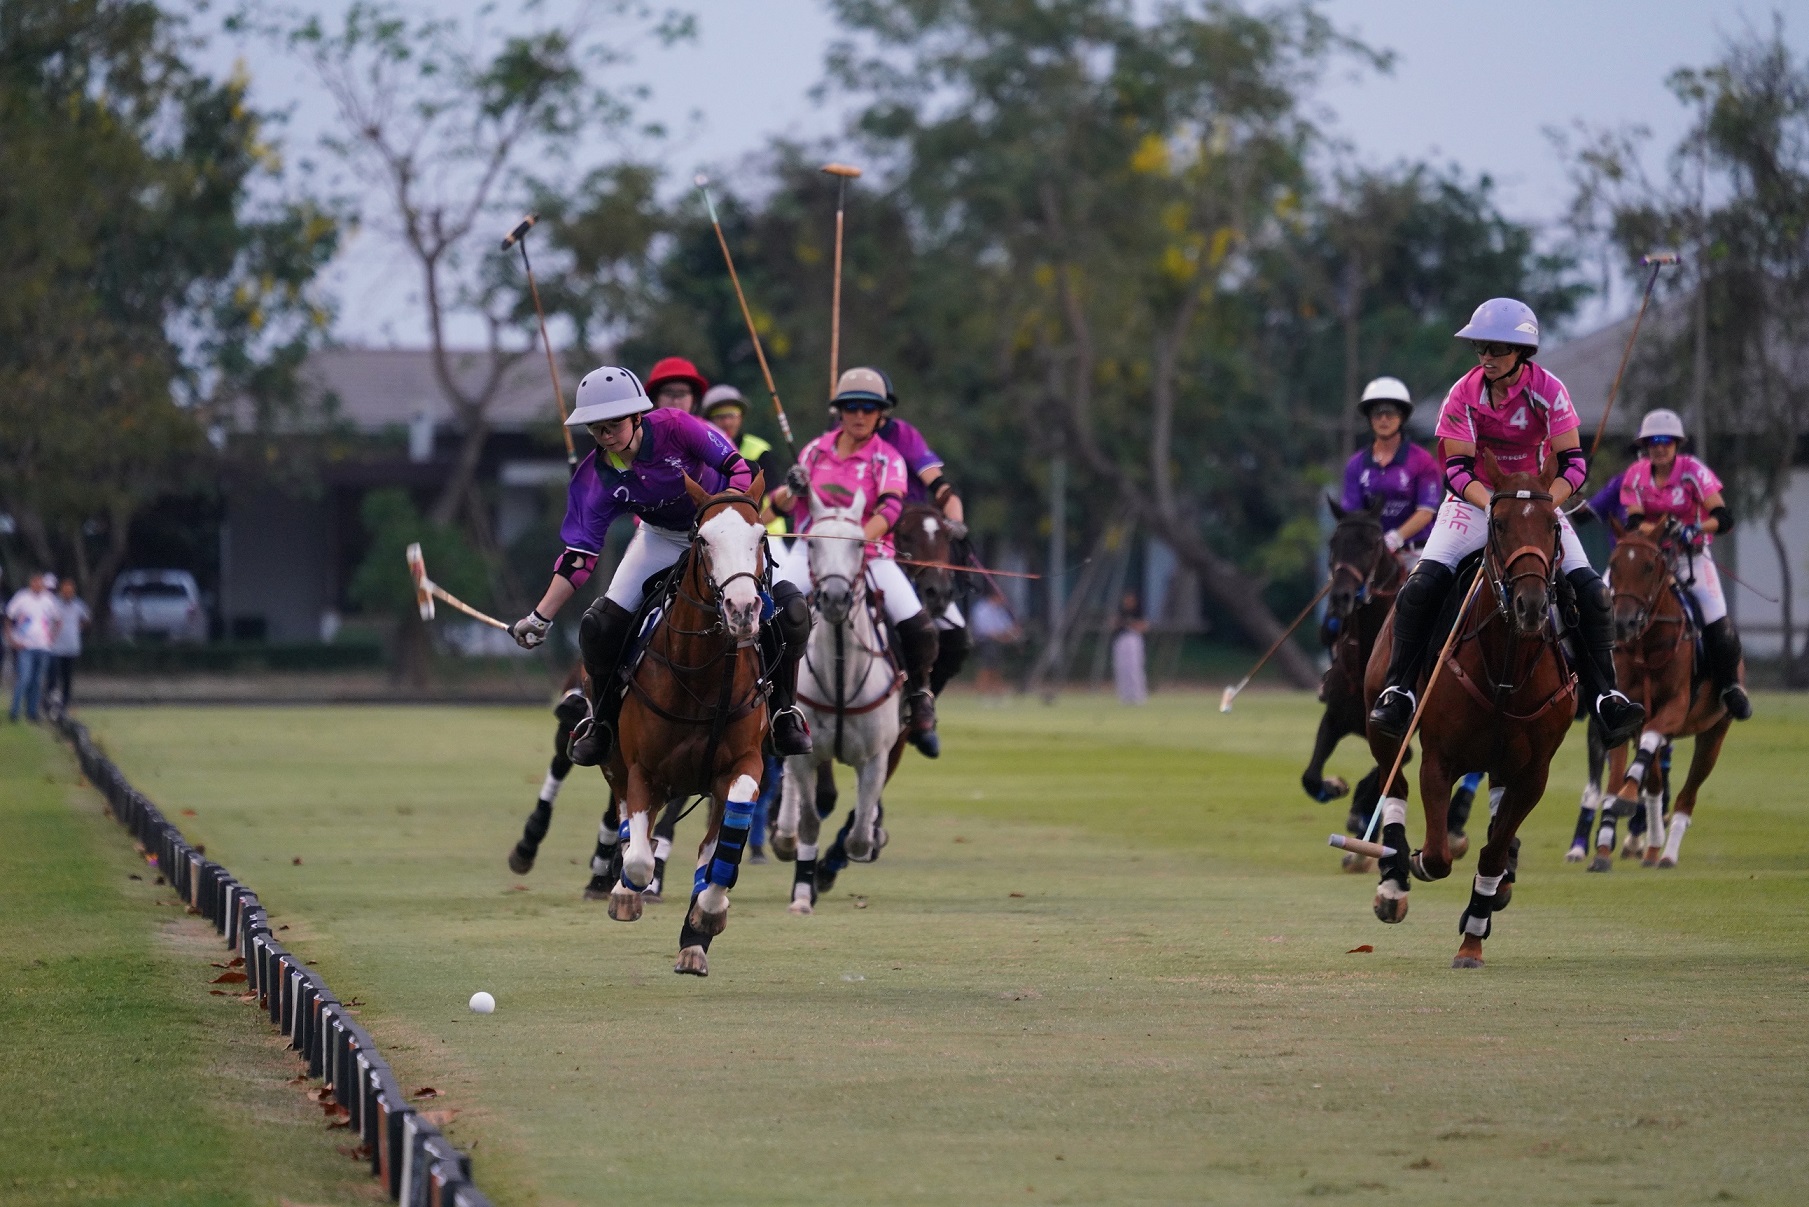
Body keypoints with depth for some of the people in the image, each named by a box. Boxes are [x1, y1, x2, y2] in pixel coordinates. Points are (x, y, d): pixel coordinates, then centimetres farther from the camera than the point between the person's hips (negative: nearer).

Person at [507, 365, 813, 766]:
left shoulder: (674, 427, -29)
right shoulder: (595, 478, -21)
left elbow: (737, 469, -23)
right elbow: (579, 556, -20)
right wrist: (540, 617, -27)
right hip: (662, 538, 2)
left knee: (791, 609, -20)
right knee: (600, 625, -14)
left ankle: (783, 711, 2)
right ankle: (603, 721, 13)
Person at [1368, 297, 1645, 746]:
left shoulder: (1548, 391, -12)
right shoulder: (1464, 395, -11)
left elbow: (1573, 464, -12)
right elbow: (1457, 469, -14)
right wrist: (1493, 506, -32)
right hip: (1475, 499, -1)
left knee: (1591, 592, -16)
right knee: (1421, 586, -23)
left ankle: (1605, 697, -9)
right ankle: (1398, 691, -16)